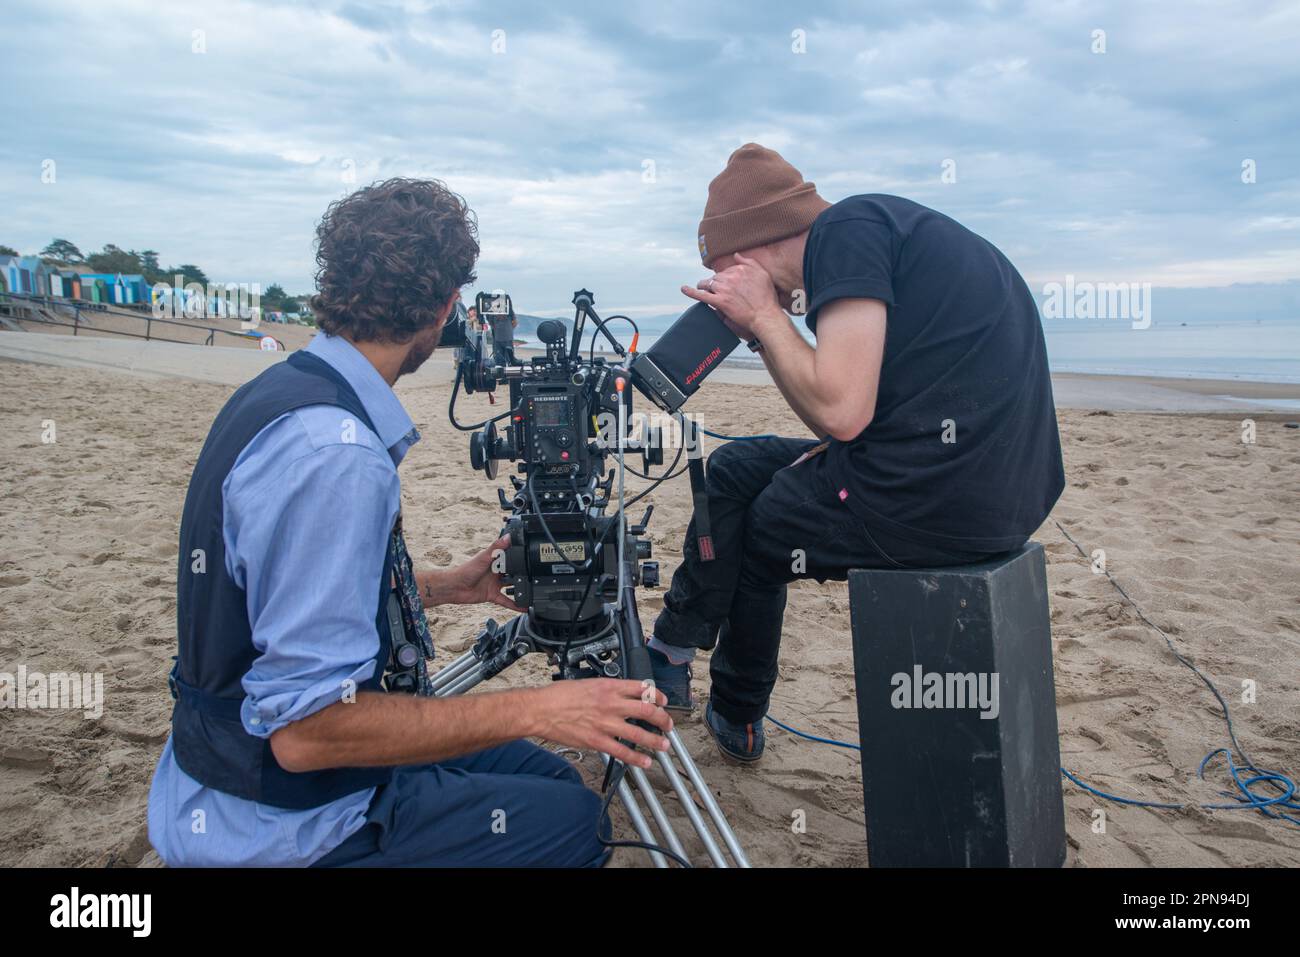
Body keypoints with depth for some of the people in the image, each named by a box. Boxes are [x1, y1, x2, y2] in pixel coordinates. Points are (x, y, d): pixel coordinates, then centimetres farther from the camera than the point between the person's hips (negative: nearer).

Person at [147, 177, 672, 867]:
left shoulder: (279, 389, 3)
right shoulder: (334, 453, -30)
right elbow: (305, 728, -29)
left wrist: (448, 586, 19)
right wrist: (535, 711, -25)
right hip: (278, 827, -9)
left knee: (546, 776, 15)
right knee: (573, 819, -1)